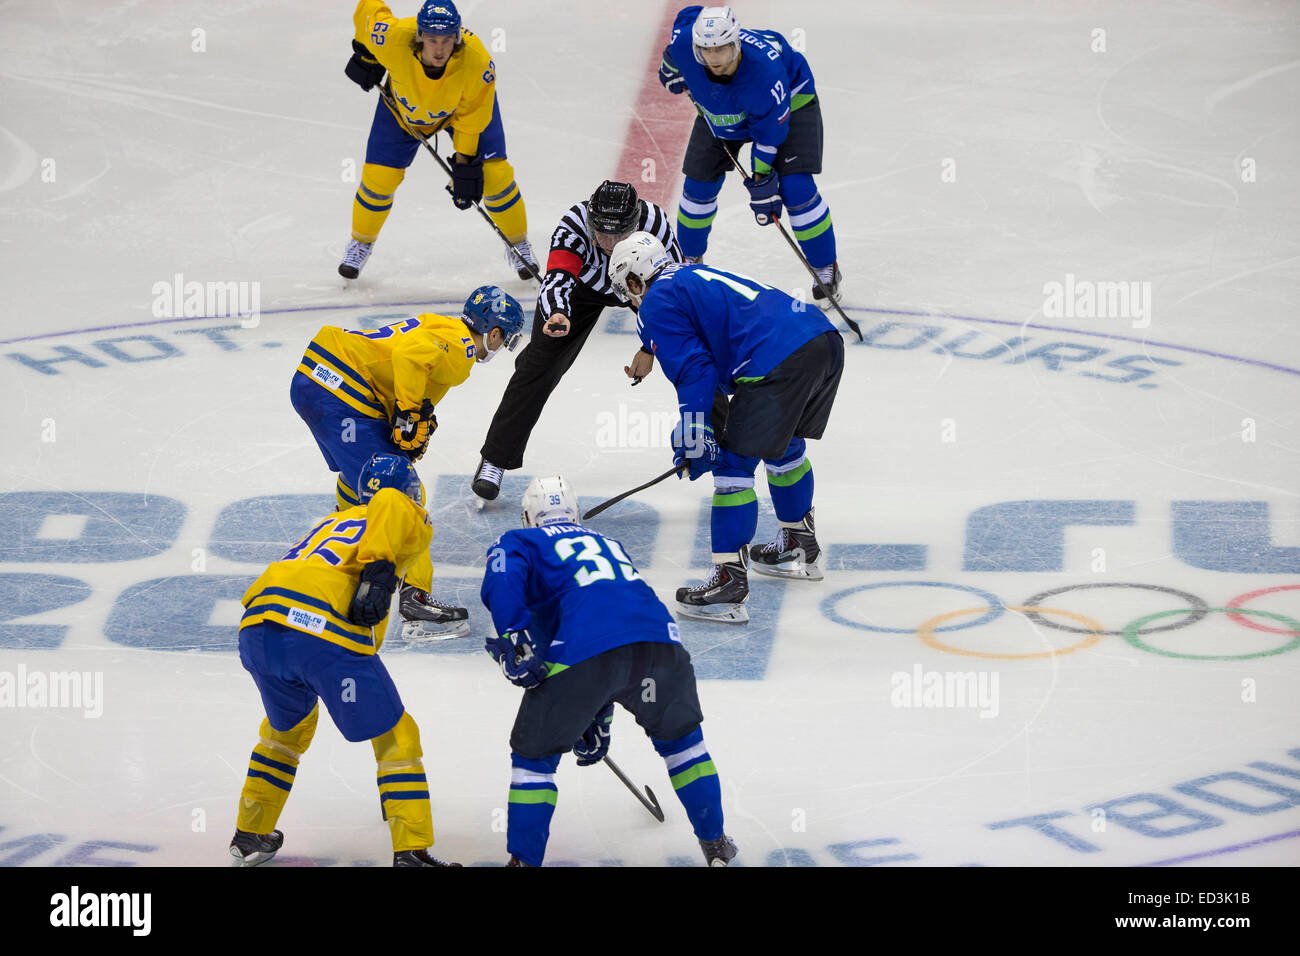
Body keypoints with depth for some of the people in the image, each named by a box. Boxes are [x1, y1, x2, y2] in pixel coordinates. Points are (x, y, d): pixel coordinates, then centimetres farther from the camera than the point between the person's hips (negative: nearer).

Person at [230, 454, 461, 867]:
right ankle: (411, 851, 3)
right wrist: (379, 569, -12)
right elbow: (391, 504, -5)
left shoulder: (332, 522, 36)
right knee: (395, 737, 10)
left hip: (258, 627, 6)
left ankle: (250, 835, 38)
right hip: (327, 636, -6)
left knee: (288, 725, 33)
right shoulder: (412, 523, 17)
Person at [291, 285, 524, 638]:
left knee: (359, 477, 34)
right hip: (341, 394, -10)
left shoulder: (440, 329, 21)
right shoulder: (459, 344, -9)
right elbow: (410, 354, -26)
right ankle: (415, 601, -13)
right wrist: (412, 415, -19)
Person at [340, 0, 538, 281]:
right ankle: (361, 242, 24)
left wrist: (465, 163, -23)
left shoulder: (477, 60, -39)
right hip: (403, 105, 1)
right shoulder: (394, 39, -40)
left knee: (495, 174, -9)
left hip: (467, 104, -1)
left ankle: (518, 246, 16)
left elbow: (472, 117, -25)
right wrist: (364, 54, -7)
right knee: (378, 177, -5)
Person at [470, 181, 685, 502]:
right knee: (540, 364, -10)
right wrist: (557, 315, -74)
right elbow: (557, 280, -50)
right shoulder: (573, 225, -41)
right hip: (582, 280, -1)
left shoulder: (655, 223, -38)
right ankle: (494, 459, -2)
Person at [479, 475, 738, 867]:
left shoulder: (519, 542, 24)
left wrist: (515, 641, -8)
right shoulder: (607, 542, 40)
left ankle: (523, 860, 12)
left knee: (534, 753, 15)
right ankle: (715, 845, 35)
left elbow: (501, 581, -3)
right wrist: (598, 720, 48)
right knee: (679, 735, 31)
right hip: (660, 639, 5)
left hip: (585, 650, -5)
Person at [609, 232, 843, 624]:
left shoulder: (657, 305, 6)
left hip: (780, 362, -9)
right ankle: (799, 546, 49)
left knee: (734, 463, -1)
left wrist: (693, 439, 0)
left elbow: (694, 370, -5)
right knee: (783, 443, 31)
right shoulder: (695, 278, 33)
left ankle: (729, 581, -5)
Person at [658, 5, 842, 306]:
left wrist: (762, 179, -26)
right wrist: (672, 69, 9)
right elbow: (687, 15, -6)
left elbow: (770, 133, -30)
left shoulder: (766, 71, -45)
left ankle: (827, 271, 2)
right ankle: (690, 260, 29)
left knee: (796, 188, -15)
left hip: (791, 98, -5)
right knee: (698, 186, 3)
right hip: (718, 109, 5)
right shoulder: (684, 41, -34)